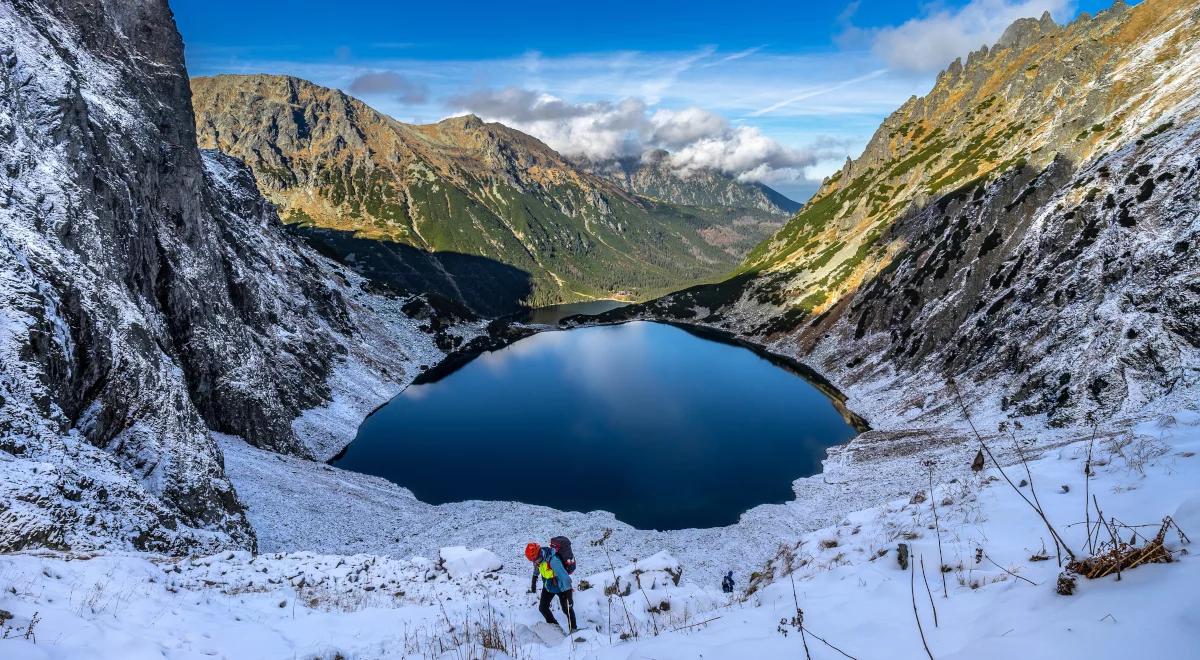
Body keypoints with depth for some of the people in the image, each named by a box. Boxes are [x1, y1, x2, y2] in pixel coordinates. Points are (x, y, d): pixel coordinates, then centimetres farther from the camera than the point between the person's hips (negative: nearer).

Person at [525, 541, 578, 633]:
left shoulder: (553, 560, -38)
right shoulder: (539, 557, -13)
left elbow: (564, 576, -40)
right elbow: (536, 569, 12)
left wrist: (568, 592, -42)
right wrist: (533, 582, 22)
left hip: (560, 586, -7)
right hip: (548, 586, 8)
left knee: (567, 608, -1)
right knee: (542, 607, 8)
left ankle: (573, 629, 16)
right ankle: (554, 625, 25)